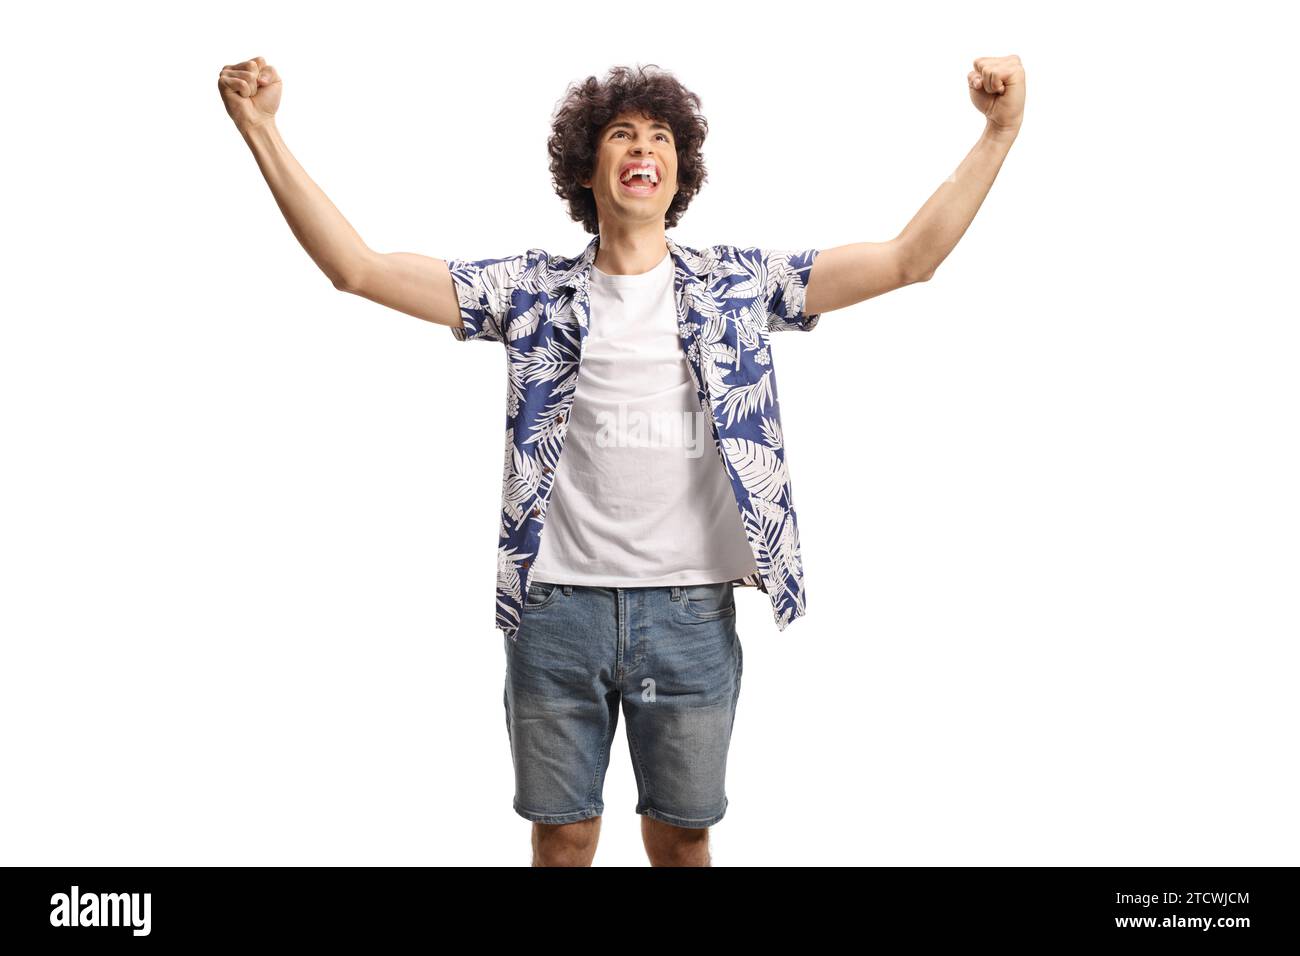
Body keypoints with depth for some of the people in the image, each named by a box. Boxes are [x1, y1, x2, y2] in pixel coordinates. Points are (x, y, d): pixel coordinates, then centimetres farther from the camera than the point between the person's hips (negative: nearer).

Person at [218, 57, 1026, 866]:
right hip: (557, 608, 0)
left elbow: (909, 259, 1)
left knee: (682, 835, 15)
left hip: (693, 611, 0)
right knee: (563, 834, 13)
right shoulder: (533, 290, 3)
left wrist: (1001, 131, -7)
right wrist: (263, 130, -7)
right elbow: (356, 267, 0)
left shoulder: (737, 284, 5)